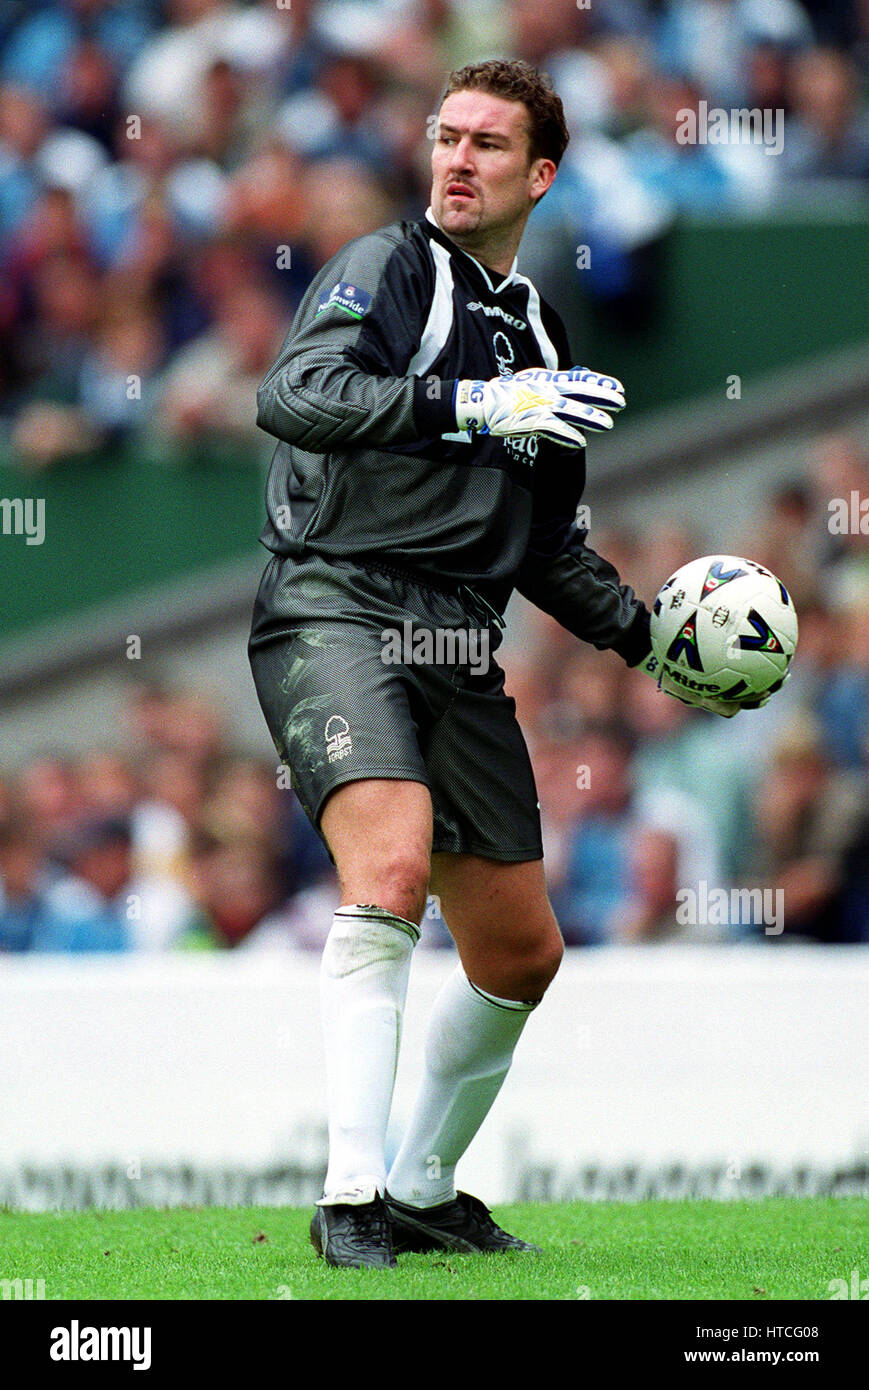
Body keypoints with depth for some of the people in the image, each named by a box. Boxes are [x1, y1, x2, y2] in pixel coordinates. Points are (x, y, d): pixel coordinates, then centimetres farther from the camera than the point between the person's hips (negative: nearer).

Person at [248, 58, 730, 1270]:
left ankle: (425, 1189, 30)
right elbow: (293, 396, -20)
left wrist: (644, 628, 16)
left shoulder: (541, 341, 21)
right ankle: (351, 1199, -32)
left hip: (458, 649, 8)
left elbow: (548, 549, 30)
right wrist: (469, 406, -26)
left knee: (521, 953, 10)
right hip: (337, 611, -8)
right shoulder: (386, 270, 0)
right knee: (392, 861, -30)